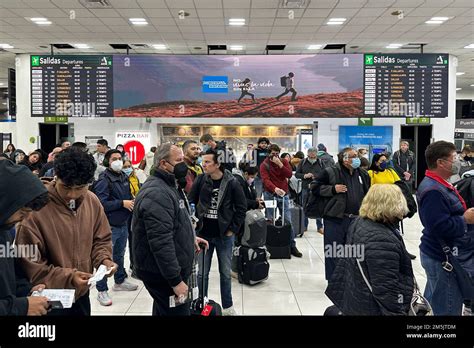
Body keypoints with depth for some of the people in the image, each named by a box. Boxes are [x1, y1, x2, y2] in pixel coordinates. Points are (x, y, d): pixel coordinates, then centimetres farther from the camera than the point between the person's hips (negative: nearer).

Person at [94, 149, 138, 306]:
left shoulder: (124, 177, 7)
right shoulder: (104, 179, -16)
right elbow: (101, 203, -25)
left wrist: (132, 202, 0)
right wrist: (122, 203, -22)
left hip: (123, 224, 8)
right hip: (109, 226, -8)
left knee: (119, 255, 22)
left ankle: (120, 281, 39)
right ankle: (102, 291, 10)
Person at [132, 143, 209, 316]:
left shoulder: (169, 186, 12)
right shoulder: (156, 193, -24)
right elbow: (161, 242, -29)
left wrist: (190, 237, 15)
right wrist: (176, 280, -27)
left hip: (167, 268, 11)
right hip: (162, 273, -11)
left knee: (163, 310, 23)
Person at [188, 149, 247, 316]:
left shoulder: (232, 182, -11)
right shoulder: (200, 180, -6)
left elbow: (241, 207, -4)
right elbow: (190, 202, 4)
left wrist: (233, 229, -6)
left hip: (224, 235, -1)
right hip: (203, 234, 1)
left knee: (225, 273, 13)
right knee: (202, 273, 10)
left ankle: (228, 307, 29)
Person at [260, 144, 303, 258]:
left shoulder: (284, 162, 7)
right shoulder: (264, 165, -3)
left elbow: (289, 174, -6)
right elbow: (266, 180, -18)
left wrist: (280, 165, -17)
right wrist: (275, 189, -36)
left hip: (284, 194, 2)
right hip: (270, 195, -2)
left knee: (288, 221, 3)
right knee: (270, 221, 1)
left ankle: (292, 246, 9)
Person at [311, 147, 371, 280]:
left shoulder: (363, 174, 11)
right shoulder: (330, 172, -7)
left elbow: (368, 194, 22)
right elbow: (315, 187, -4)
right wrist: (332, 189, -15)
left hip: (356, 219, 5)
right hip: (335, 219, -5)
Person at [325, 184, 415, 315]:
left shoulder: (359, 223, 0)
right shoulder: (382, 241, -29)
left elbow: (346, 262, 12)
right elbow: (386, 289, -28)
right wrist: (396, 312, -20)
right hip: (373, 310, -8)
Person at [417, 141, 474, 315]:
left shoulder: (437, 184, 10)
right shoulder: (433, 191, -24)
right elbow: (441, 227, -30)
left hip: (439, 255, 11)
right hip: (442, 258, -11)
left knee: (432, 302, 23)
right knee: (448, 309, 0)